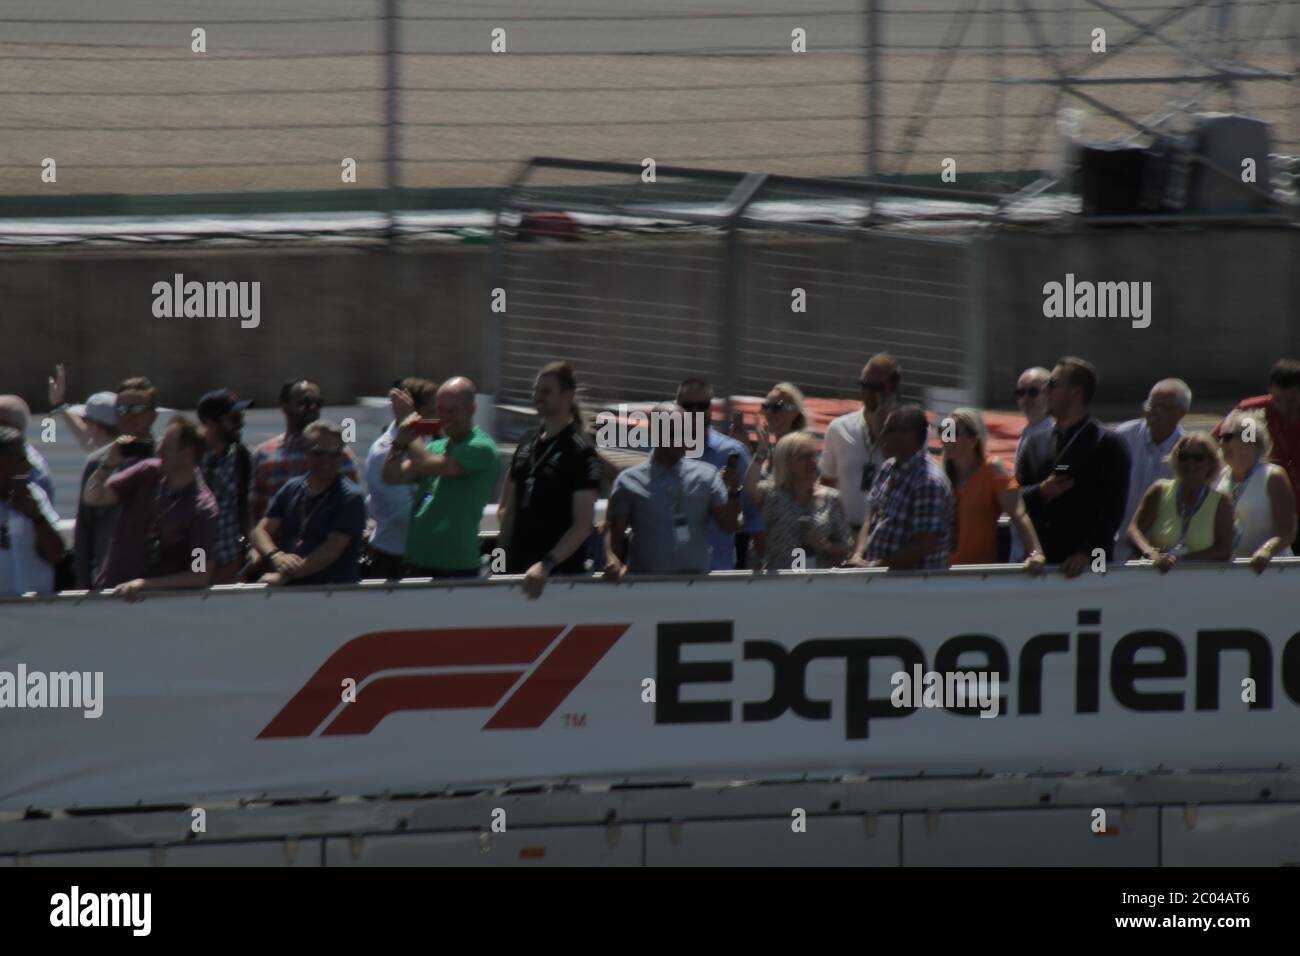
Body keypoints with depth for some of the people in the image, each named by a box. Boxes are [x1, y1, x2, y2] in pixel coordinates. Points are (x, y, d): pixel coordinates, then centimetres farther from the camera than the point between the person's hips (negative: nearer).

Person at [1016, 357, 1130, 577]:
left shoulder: (1108, 444, -2)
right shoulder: (1036, 443, 16)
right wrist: (1041, 493, -7)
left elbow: (1113, 509, -8)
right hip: (1040, 561, 5)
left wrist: (1087, 553, -17)